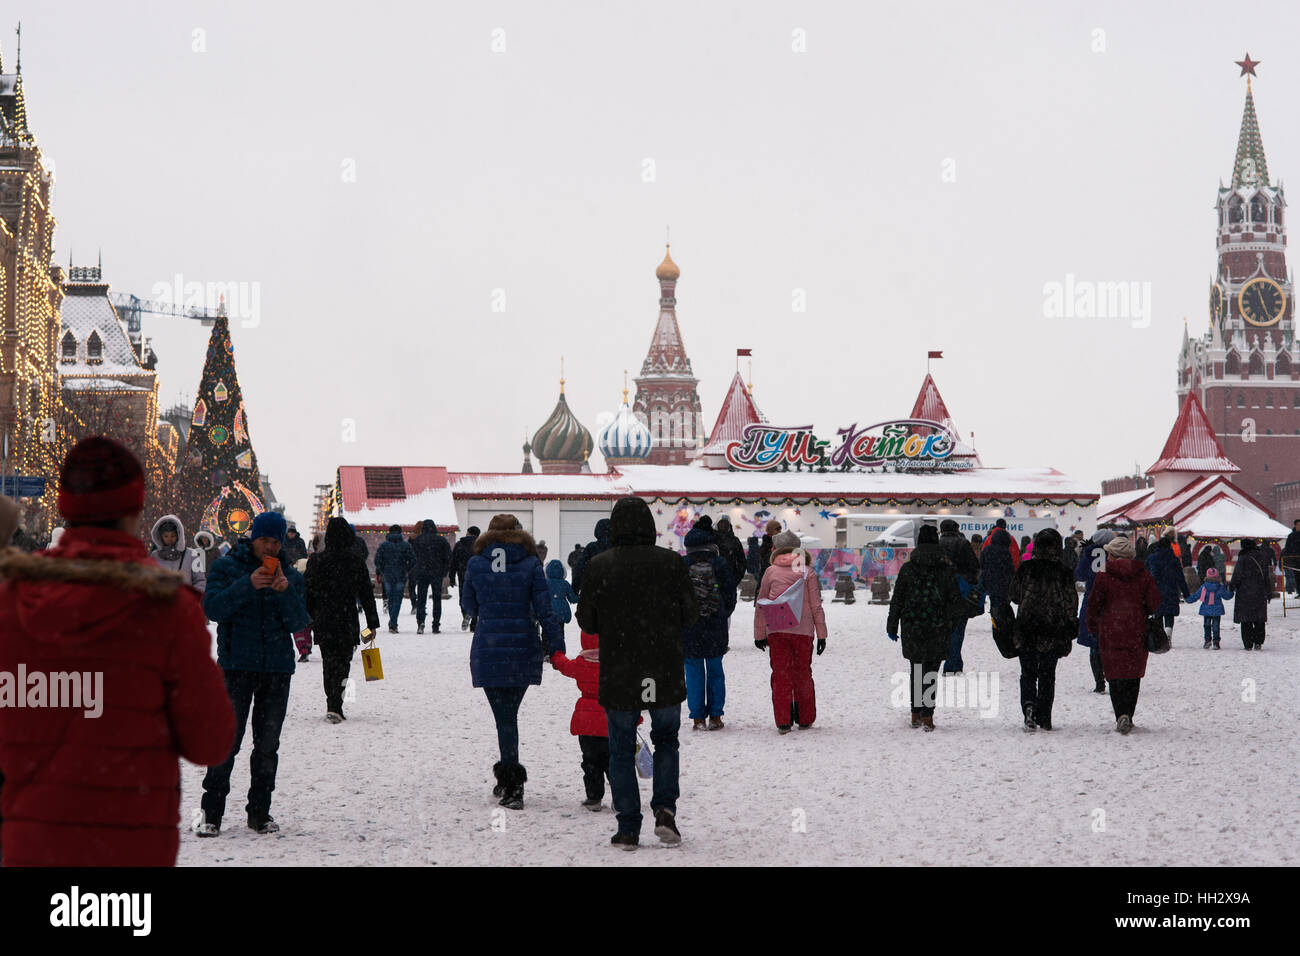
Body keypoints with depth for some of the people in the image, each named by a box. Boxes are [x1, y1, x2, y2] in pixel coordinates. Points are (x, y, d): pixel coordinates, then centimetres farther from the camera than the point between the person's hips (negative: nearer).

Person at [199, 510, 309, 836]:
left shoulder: (291, 576, 10)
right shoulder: (226, 567, 2)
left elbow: (299, 622, 0)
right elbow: (213, 607, -11)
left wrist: (285, 591, -16)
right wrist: (248, 585, -21)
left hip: (278, 669, 3)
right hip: (237, 666, -3)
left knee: (268, 743, 7)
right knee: (227, 740, -8)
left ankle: (260, 812, 16)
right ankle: (212, 814, -3)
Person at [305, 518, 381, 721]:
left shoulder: (316, 561, -1)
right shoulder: (356, 563, -6)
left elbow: (308, 592, 5)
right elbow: (366, 594, -1)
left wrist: (307, 619, 16)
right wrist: (372, 624, 5)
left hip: (322, 623, 2)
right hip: (347, 622, -2)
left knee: (328, 664, 14)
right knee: (342, 663, 0)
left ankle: (334, 706, 16)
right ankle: (334, 707, -15)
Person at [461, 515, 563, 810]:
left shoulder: (476, 564, 1)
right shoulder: (530, 564, -1)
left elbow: (469, 605, 13)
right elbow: (545, 609, -4)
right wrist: (556, 647, -1)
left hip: (487, 650, -1)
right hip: (524, 649, 1)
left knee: (504, 717, 1)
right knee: (510, 712, 16)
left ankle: (512, 786, -5)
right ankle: (508, 780, 22)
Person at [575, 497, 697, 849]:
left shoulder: (599, 566, -8)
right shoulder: (671, 562, -7)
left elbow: (586, 621, -1)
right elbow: (690, 613, 1)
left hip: (618, 675, -1)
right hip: (666, 674, 1)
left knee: (621, 751, 10)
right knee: (666, 740, 20)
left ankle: (628, 827, 7)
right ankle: (665, 809, 2)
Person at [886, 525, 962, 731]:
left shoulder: (907, 569, -2)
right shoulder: (946, 570, -5)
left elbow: (897, 600, 1)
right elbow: (957, 603, -1)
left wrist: (892, 627, 10)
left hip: (912, 629, 1)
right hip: (938, 629, -1)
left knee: (916, 670, 16)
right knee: (931, 671, 3)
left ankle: (916, 714, 18)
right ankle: (927, 715, -6)